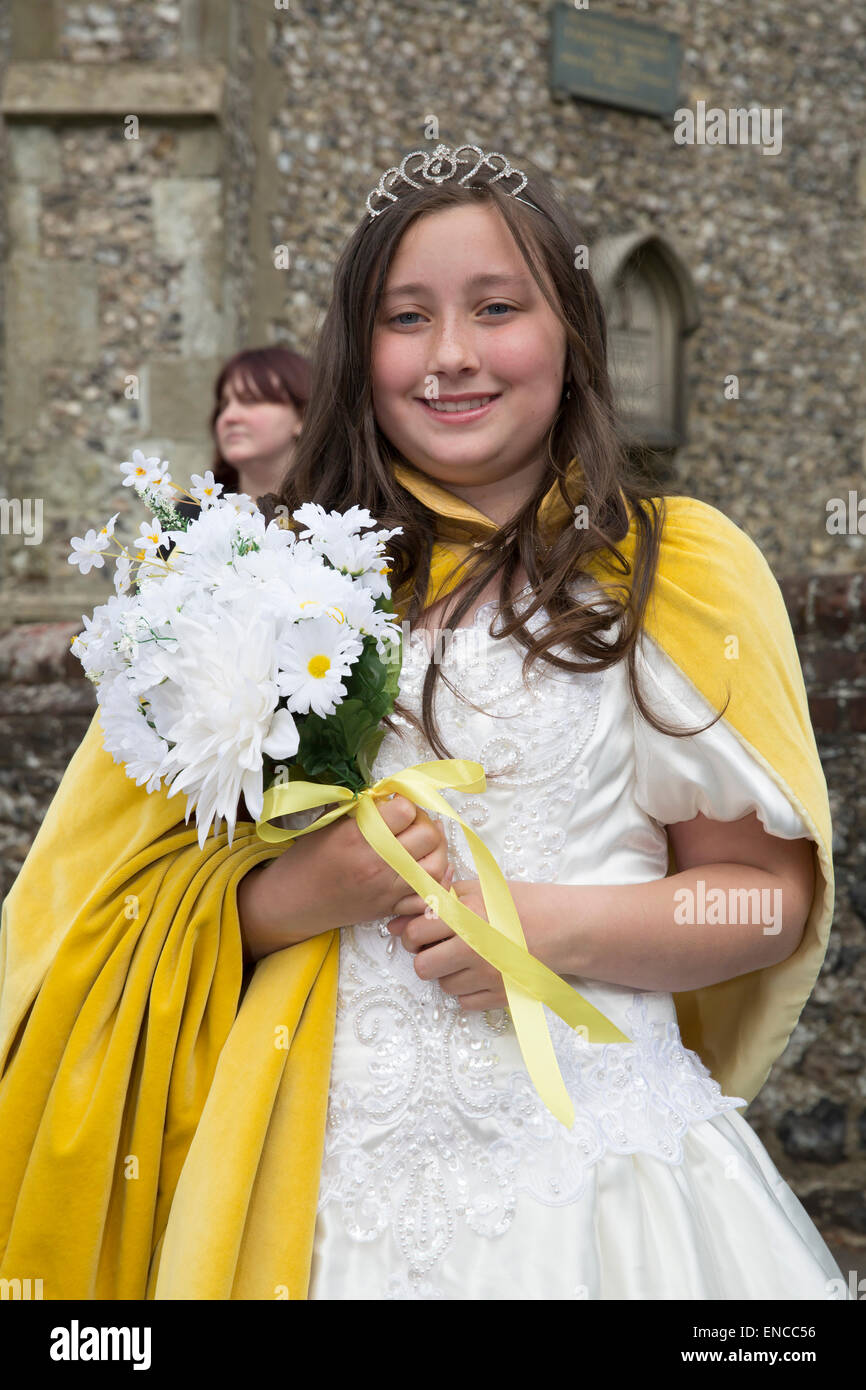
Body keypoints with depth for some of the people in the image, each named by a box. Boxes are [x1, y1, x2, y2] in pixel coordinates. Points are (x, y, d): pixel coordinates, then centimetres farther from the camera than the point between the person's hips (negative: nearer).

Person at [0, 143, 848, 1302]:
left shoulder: (673, 575, -1)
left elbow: (771, 893, 0)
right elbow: (151, 892, 5)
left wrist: (559, 927, -15)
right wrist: (300, 894, -14)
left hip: (587, 1151, -1)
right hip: (326, 1164, 2)